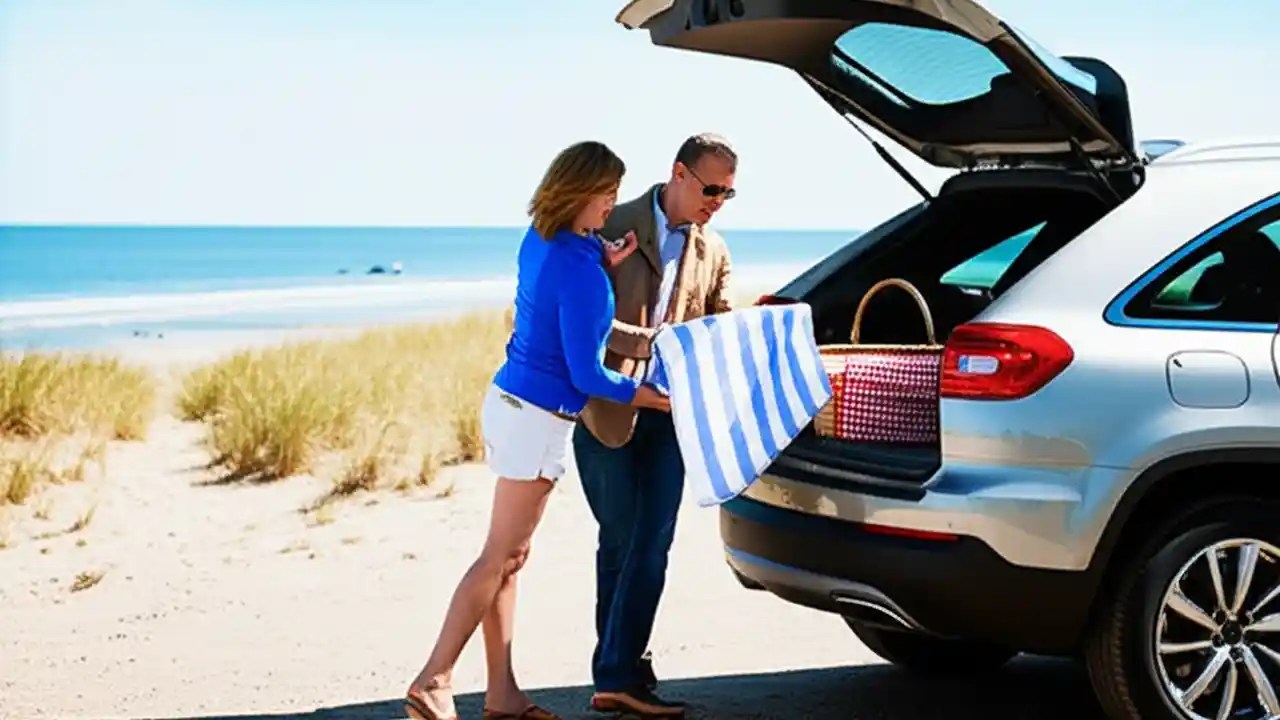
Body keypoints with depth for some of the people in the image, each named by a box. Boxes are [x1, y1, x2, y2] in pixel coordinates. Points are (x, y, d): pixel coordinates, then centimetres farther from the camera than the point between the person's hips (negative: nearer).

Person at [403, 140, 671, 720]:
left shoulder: (539, 239, 4)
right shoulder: (581, 274, -21)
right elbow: (586, 374, -16)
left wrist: (603, 264, 5)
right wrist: (654, 397, -2)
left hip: (509, 404, 9)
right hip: (538, 420, -9)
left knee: (510, 558, 11)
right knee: (499, 559, -2)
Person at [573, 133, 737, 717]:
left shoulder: (713, 251, 10)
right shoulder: (614, 230, -6)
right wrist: (647, 342, -27)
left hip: (670, 411, 4)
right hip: (608, 408, -4)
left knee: (653, 541, -1)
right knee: (621, 539, 2)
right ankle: (620, 673, 11)